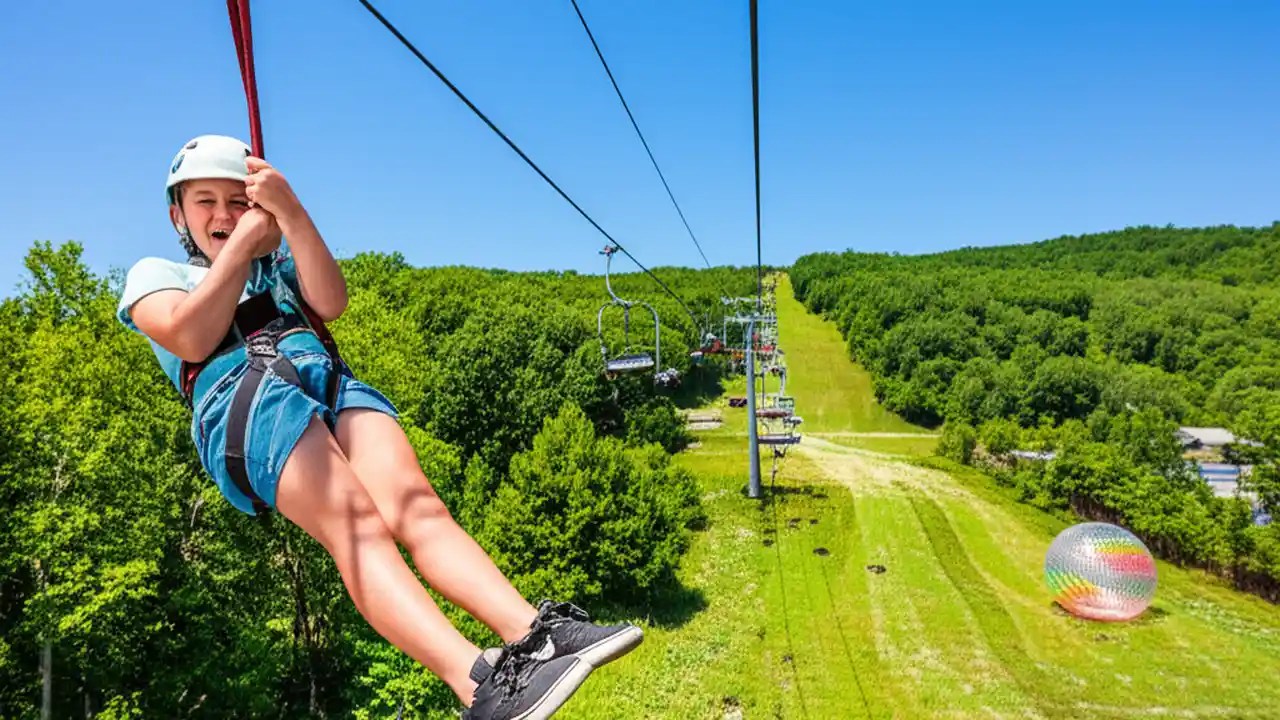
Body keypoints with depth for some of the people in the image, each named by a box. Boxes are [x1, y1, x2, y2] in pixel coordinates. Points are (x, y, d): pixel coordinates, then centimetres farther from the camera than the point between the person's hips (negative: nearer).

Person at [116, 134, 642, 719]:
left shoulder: (276, 265, 36)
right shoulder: (153, 272, 27)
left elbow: (330, 303, 12)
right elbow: (191, 339, 4)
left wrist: (289, 212, 2)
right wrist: (244, 240, 9)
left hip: (329, 380, 4)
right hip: (241, 398, -3)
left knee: (415, 506, -24)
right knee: (359, 526, -29)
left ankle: (535, 634, -40)